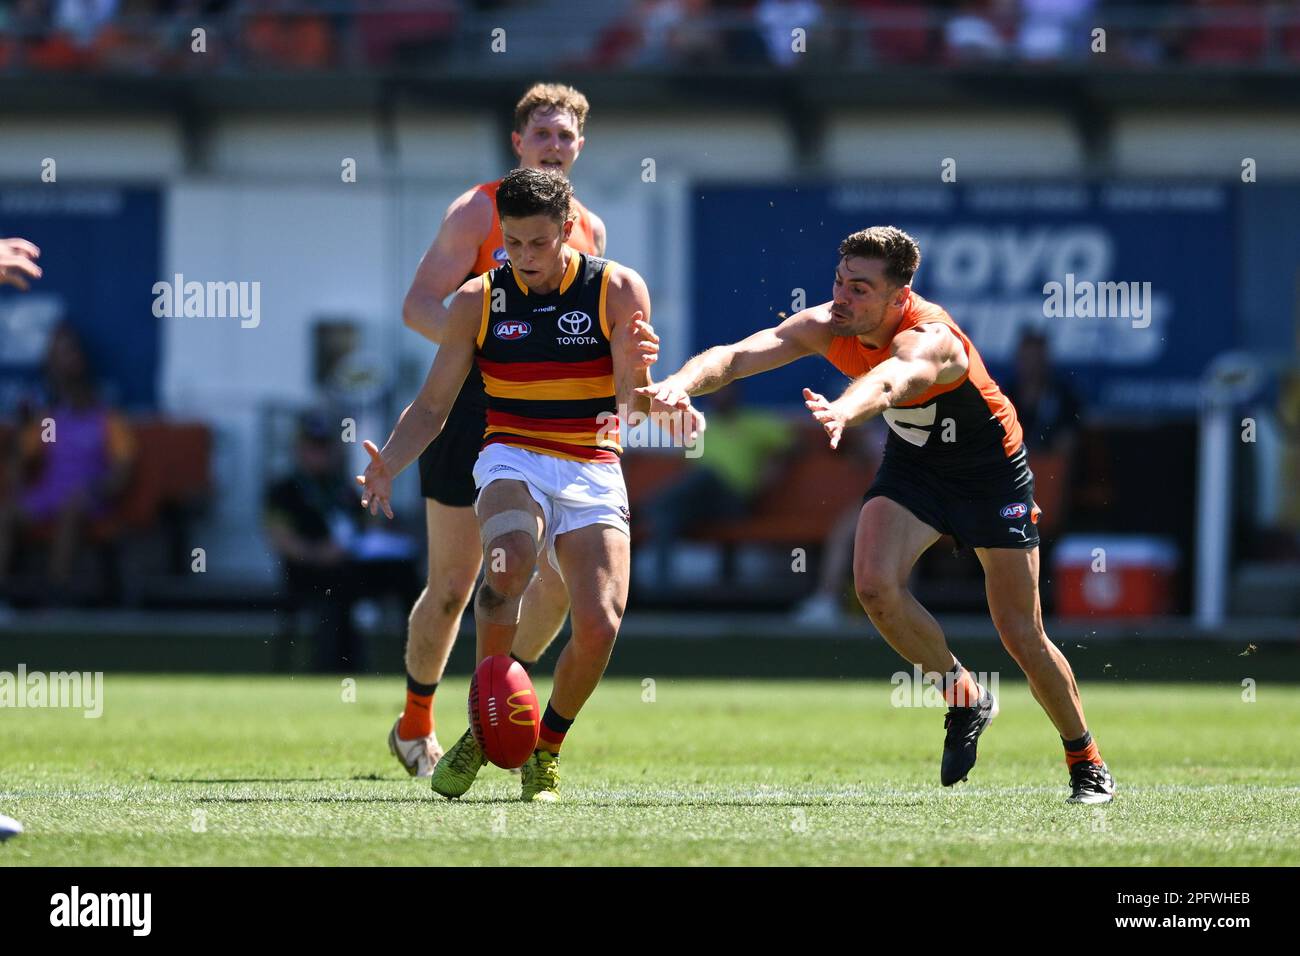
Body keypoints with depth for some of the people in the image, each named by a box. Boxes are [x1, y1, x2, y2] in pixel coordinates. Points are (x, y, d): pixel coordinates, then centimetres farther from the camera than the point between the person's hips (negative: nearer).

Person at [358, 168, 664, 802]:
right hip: (513, 461, 0)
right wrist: (388, 465, -13)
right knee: (508, 560, -35)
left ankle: (545, 748, 7)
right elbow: (432, 407, 6)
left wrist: (637, 372, -34)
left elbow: (631, 405, -10)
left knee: (599, 624, -19)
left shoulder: (618, 291, -3)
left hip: (593, 473, 0)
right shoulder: (478, 301, 1)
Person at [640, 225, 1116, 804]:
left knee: (1021, 635, -4)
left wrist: (842, 411, -84)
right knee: (875, 584, -21)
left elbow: (890, 382, -61)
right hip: (912, 463, 5)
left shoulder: (929, 338, -37)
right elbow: (737, 356, -31)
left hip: (990, 469, -5)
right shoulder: (826, 327, -20)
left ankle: (1086, 761, 19)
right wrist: (681, 382, -54)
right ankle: (964, 699, 5)